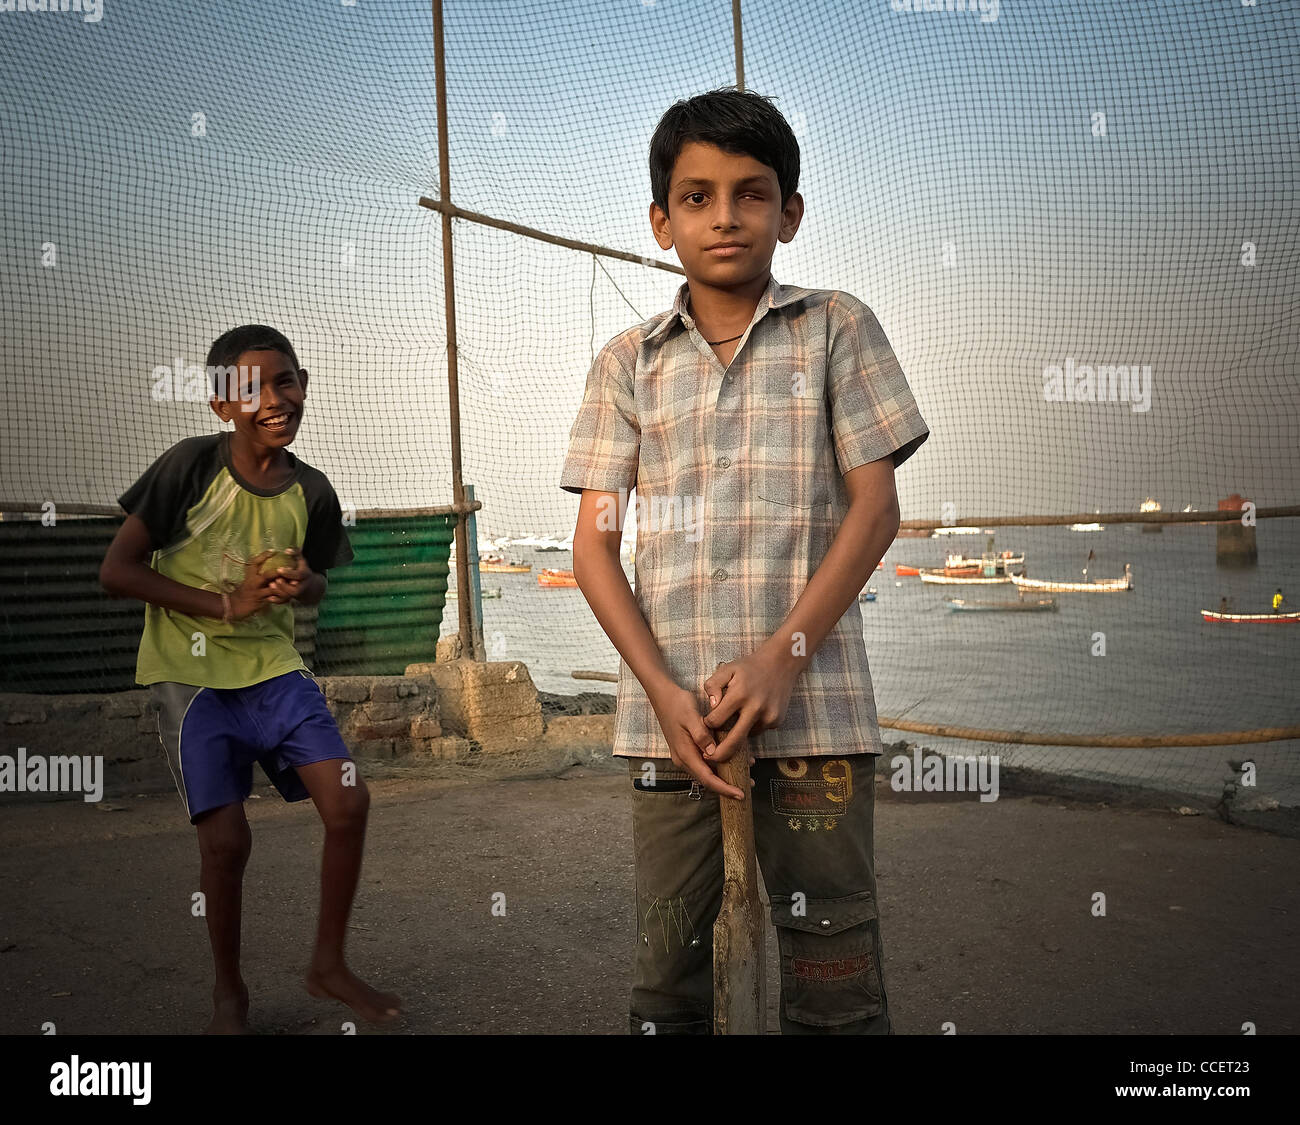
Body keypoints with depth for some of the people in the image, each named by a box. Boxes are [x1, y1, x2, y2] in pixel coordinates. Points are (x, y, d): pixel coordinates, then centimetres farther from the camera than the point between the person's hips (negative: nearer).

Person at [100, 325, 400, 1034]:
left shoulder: (311, 492, -1)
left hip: (273, 666, 4)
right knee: (226, 838, -7)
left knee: (348, 801, -7)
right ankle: (228, 990, 20)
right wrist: (225, 605, -18)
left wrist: (300, 584, -10)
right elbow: (117, 570, -12)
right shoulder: (191, 466, -13)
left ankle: (328, 966, 14)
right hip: (191, 675, -4)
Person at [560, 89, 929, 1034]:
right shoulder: (628, 363, 10)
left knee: (835, 988, 2)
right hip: (669, 713, 2)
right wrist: (665, 691, -9)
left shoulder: (838, 330, 6)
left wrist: (780, 656, -11)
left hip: (813, 705, -1)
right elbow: (594, 542, 5)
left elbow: (875, 507, 0)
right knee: (668, 977, 9)